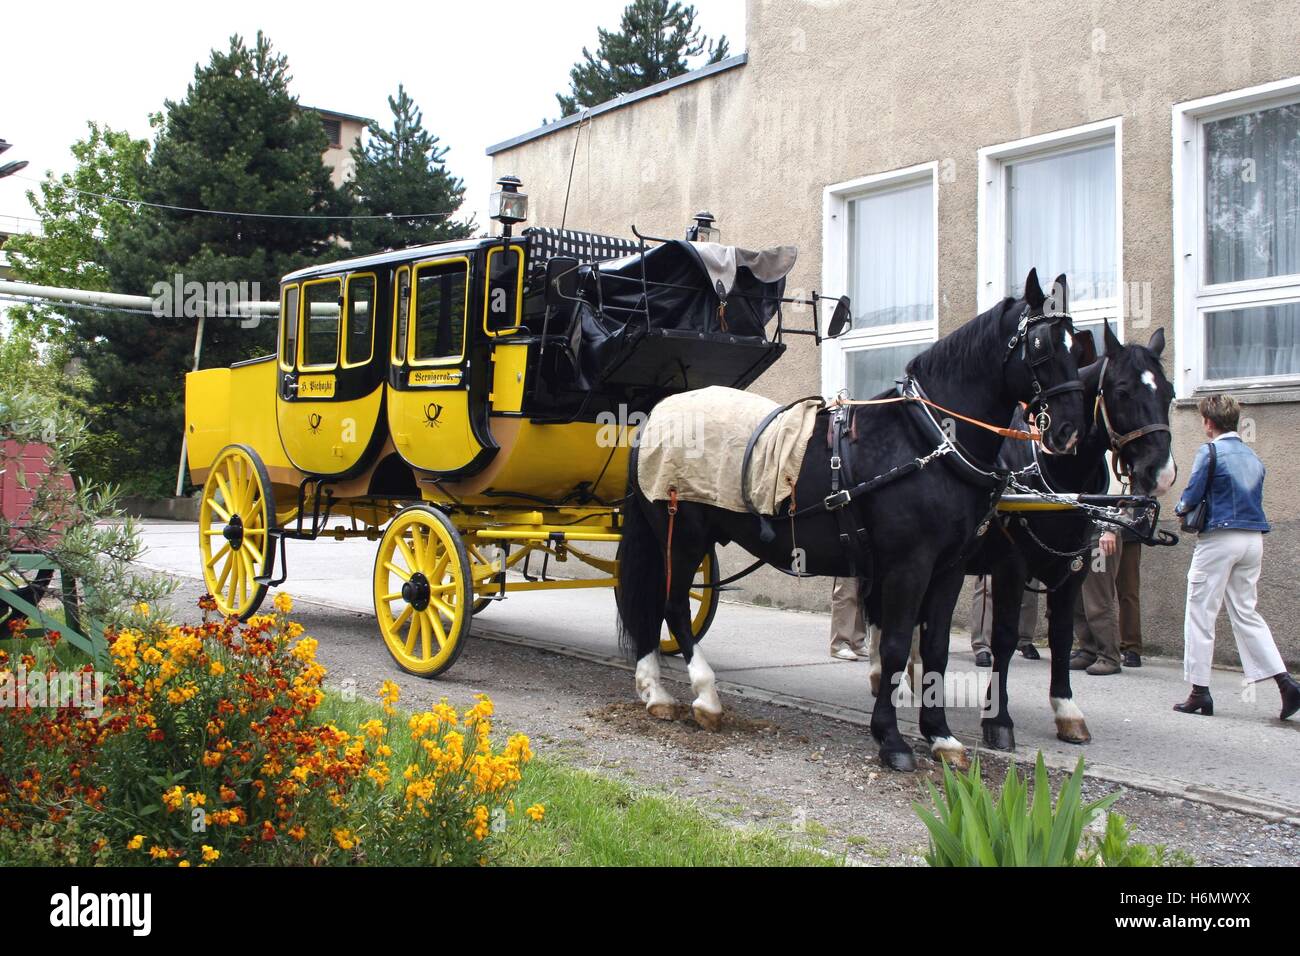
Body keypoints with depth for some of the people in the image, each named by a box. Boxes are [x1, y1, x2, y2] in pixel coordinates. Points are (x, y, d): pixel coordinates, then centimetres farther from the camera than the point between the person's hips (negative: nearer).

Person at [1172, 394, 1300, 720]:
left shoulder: (1210, 451, -8)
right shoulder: (1252, 456, 14)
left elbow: (1191, 498, -10)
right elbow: (1254, 500, 17)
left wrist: (1181, 508, 11)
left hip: (1219, 538, -7)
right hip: (1253, 539, 7)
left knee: (1200, 614, 2)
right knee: (1245, 613, 13)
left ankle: (1199, 691, 4)